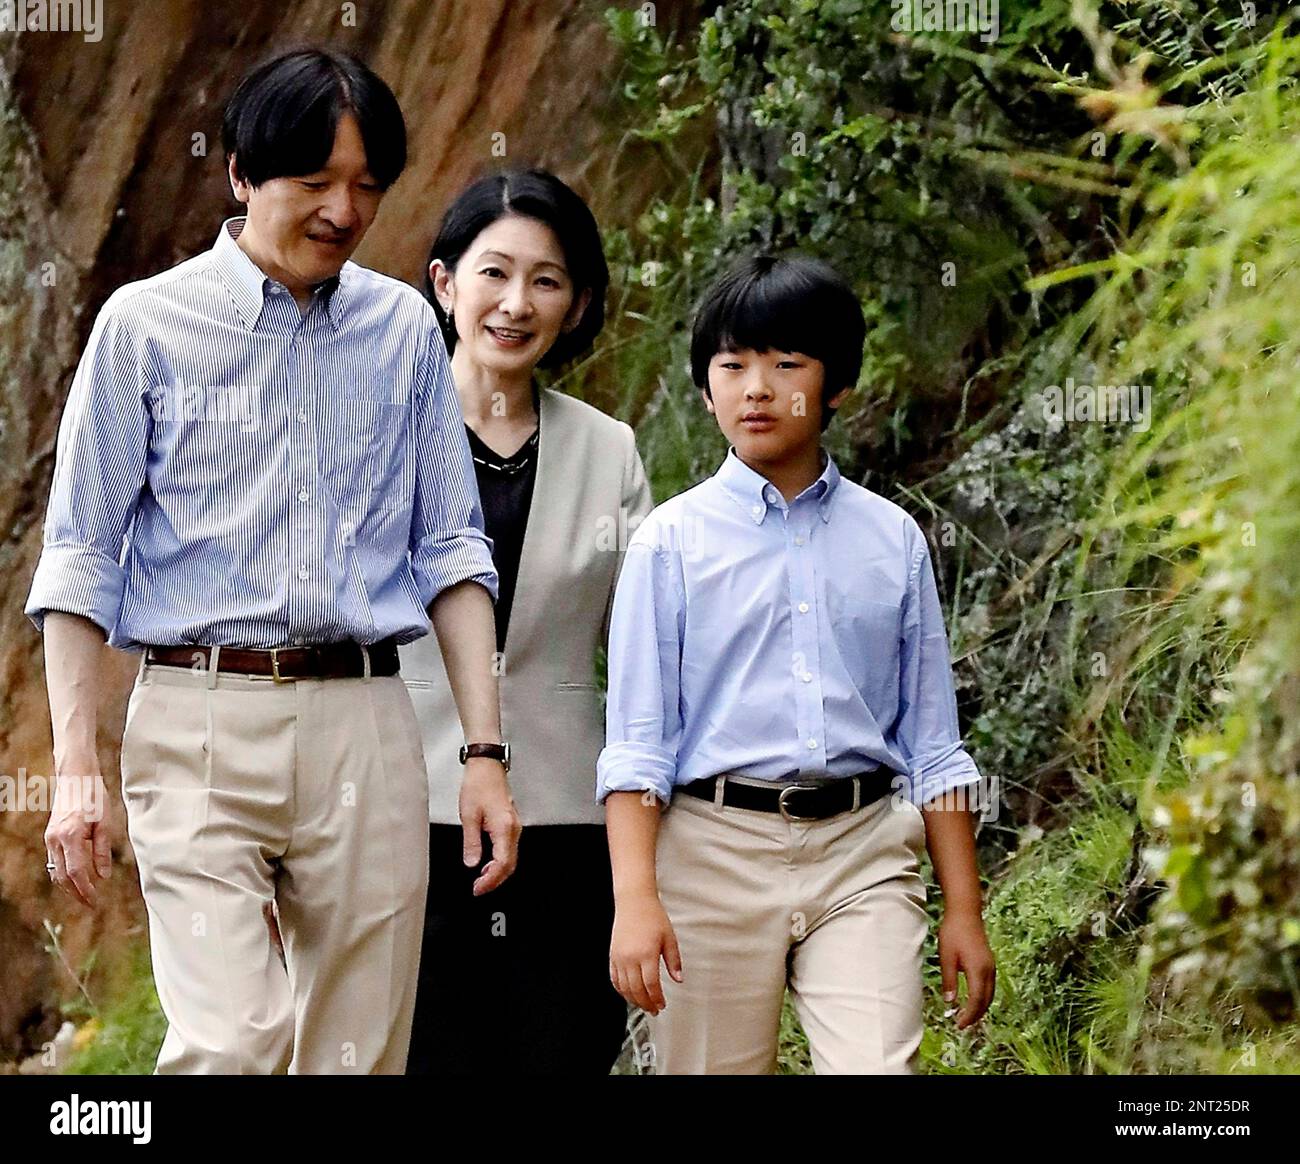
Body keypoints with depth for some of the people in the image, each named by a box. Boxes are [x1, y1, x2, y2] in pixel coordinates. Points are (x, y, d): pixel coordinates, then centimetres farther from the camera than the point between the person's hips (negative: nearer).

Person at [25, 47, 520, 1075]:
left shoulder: (404, 328, 12)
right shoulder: (148, 323, 2)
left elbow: (451, 551, 13)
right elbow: (81, 557, 2)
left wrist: (486, 753, 5)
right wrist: (75, 767, -6)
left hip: (364, 730, 3)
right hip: (199, 726, -3)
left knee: (362, 1052, 2)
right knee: (228, 1043, -18)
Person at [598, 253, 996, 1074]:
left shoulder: (893, 539, 10)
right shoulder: (673, 541, 4)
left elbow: (932, 746, 13)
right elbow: (636, 742, 0)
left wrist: (964, 911, 9)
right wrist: (634, 898, -11)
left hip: (863, 855, 1)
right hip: (715, 850, -1)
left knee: (879, 1068, -16)